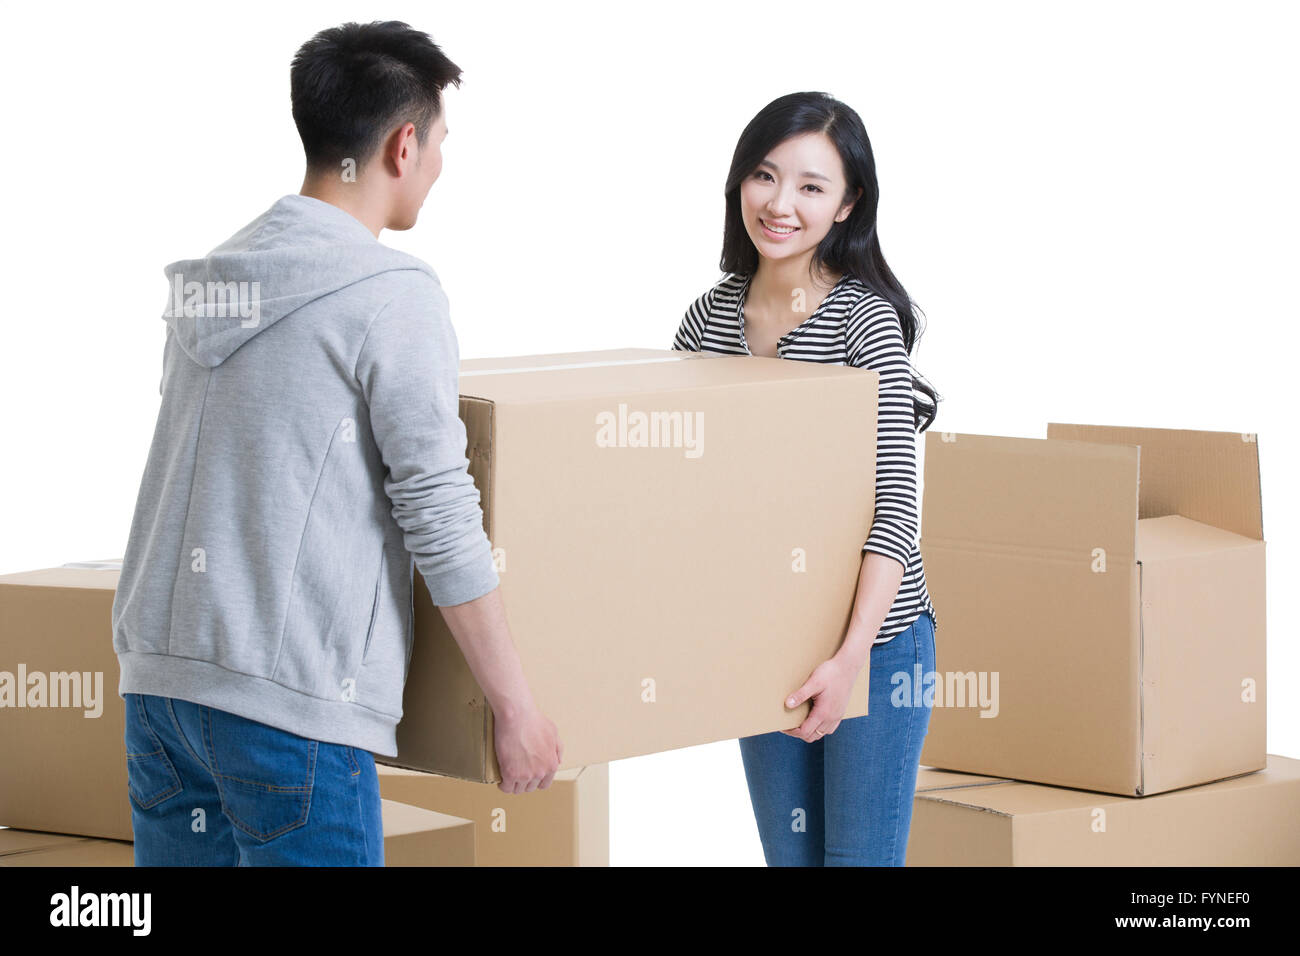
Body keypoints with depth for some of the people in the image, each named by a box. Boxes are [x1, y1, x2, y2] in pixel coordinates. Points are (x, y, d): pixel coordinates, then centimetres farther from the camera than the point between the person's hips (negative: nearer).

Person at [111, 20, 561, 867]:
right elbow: (441, 520, -11)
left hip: (158, 670, 7)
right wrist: (516, 708, -3)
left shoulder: (207, 275, 14)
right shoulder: (393, 295, -9)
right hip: (286, 698, -7)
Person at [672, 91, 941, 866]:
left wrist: (852, 656, -25)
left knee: (860, 856, -2)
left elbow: (895, 500, -17)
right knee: (789, 855, 11)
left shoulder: (865, 319, -11)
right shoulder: (713, 316, 6)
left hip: (875, 635, -6)